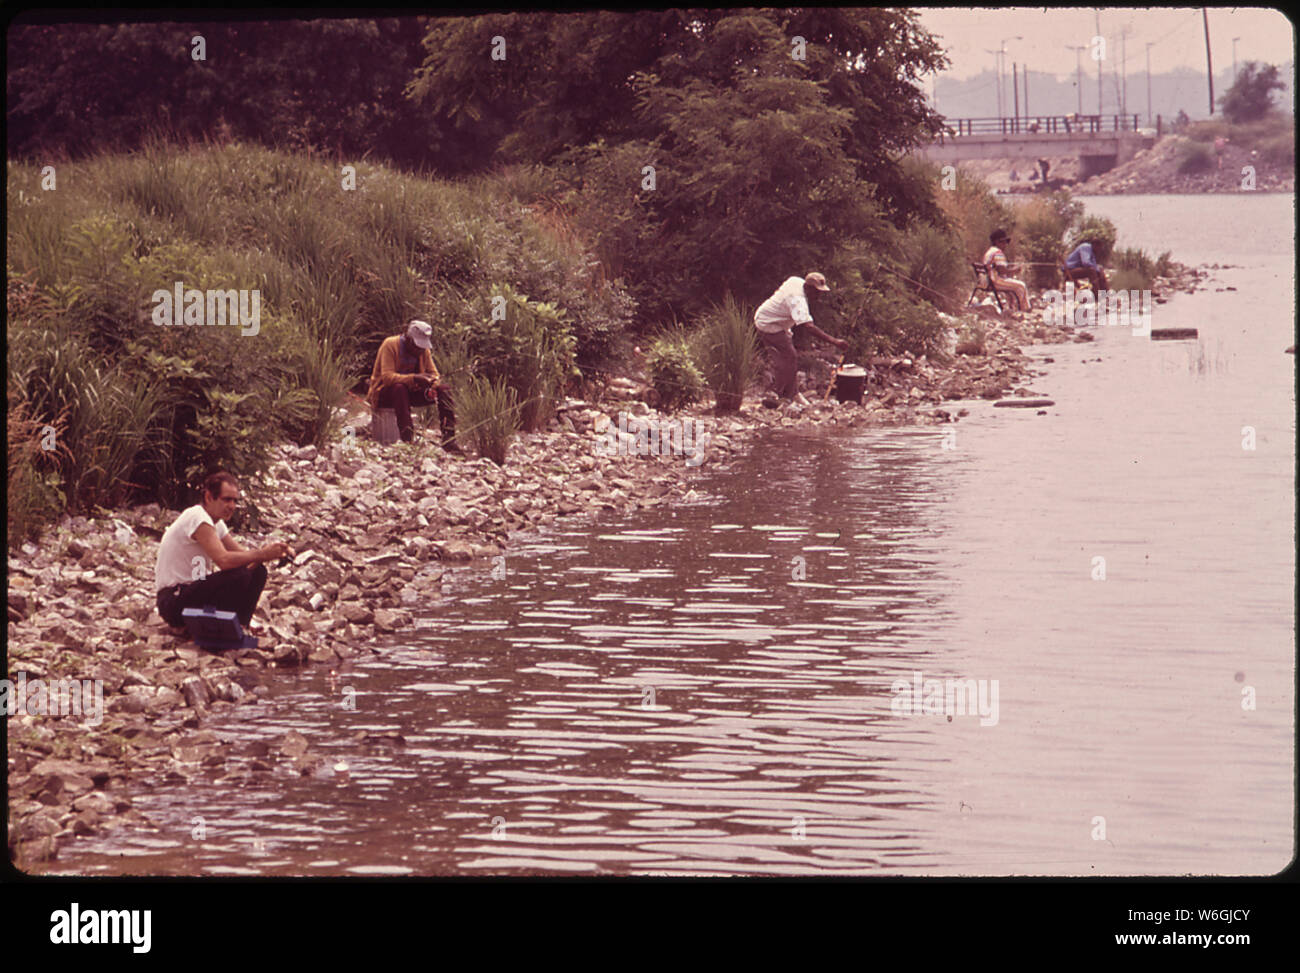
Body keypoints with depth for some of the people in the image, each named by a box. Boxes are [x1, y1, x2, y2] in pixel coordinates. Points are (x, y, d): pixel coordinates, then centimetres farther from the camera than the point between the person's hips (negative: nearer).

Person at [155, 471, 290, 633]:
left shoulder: (216, 522, 11)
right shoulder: (198, 518, -21)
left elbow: (240, 553, 10)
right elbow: (224, 560, -32)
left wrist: (272, 552, -10)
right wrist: (263, 554, -26)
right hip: (173, 600, -10)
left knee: (257, 572, 4)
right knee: (239, 576, -28)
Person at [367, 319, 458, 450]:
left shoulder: (423, 350, 0)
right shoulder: (390, 345, -19)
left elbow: (433, 373, 5)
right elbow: (387, 377, -29)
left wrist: (432, 385, -21)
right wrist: (413, 378, -43)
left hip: (411, 391, 6)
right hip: (384, 393, -6)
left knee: (444, 389, -13)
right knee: (400, 387, -40)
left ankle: (448, 438, -23)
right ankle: (407, 438, -46)